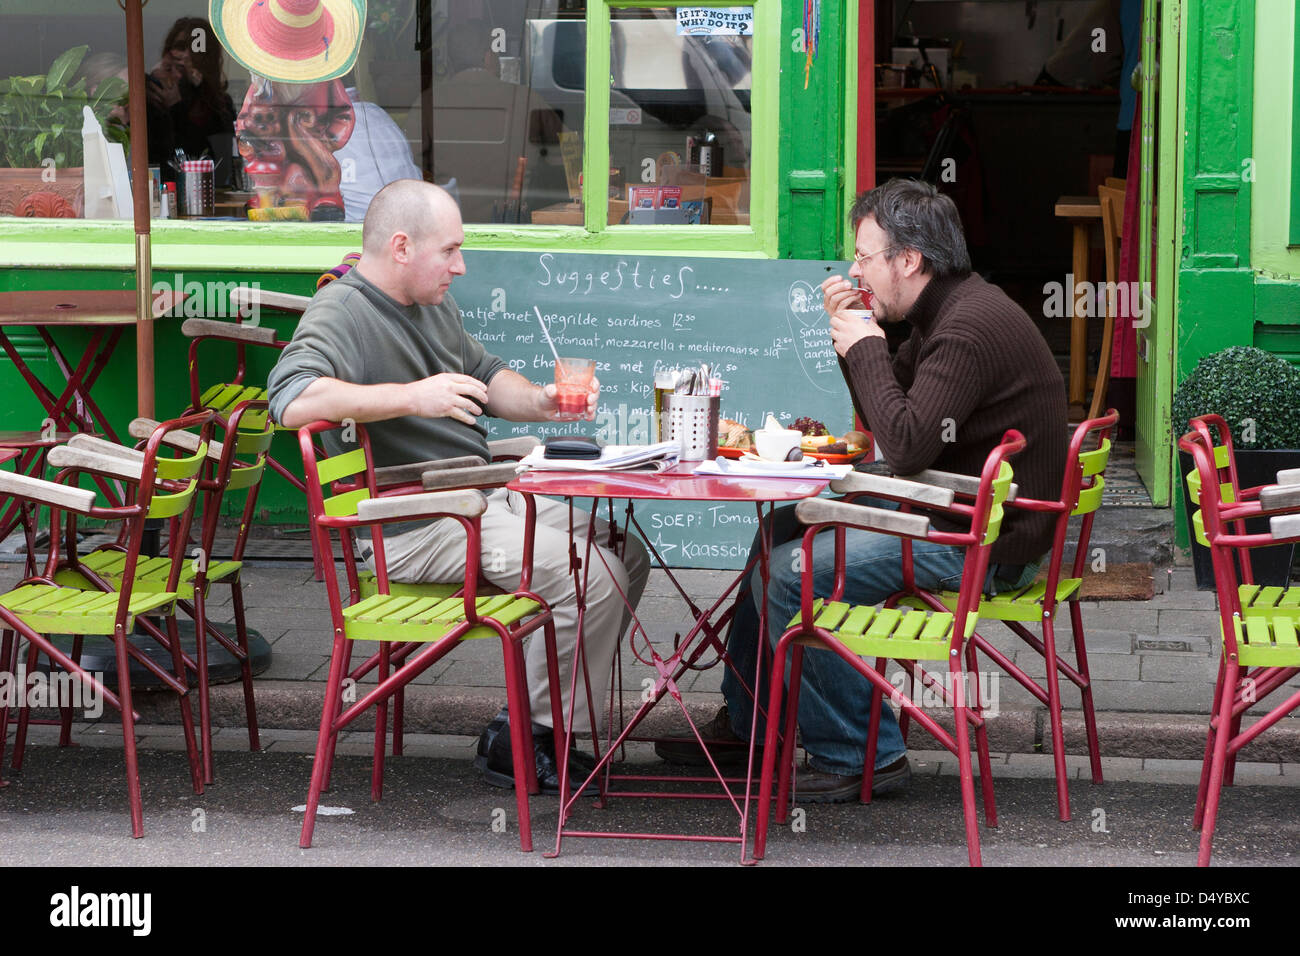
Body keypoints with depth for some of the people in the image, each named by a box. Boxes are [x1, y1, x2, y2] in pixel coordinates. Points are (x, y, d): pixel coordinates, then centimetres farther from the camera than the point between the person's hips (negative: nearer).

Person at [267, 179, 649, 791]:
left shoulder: (432, 305, 16)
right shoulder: (342, 314, -16)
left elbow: (485, 376, 29)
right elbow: (292, 399, -34)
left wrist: (542, 401, 7)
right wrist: (413, 396, -36)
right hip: (416, 530, -10)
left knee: (626, 552, 7)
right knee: (595, 578, -21)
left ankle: (541, 721, 9)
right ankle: (518, 742, -8)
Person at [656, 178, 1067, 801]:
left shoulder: (970, 327, -23)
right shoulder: (944, 312, 11)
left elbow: (906, 445, -30)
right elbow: (885, 419, 19)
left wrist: (867, 348, -17)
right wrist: (849, 334, 4)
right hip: (941, 510, 11)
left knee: (786, 577, -19)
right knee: (782, 530, 18)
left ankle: (857, 755, -8)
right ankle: (744, 720, 28)